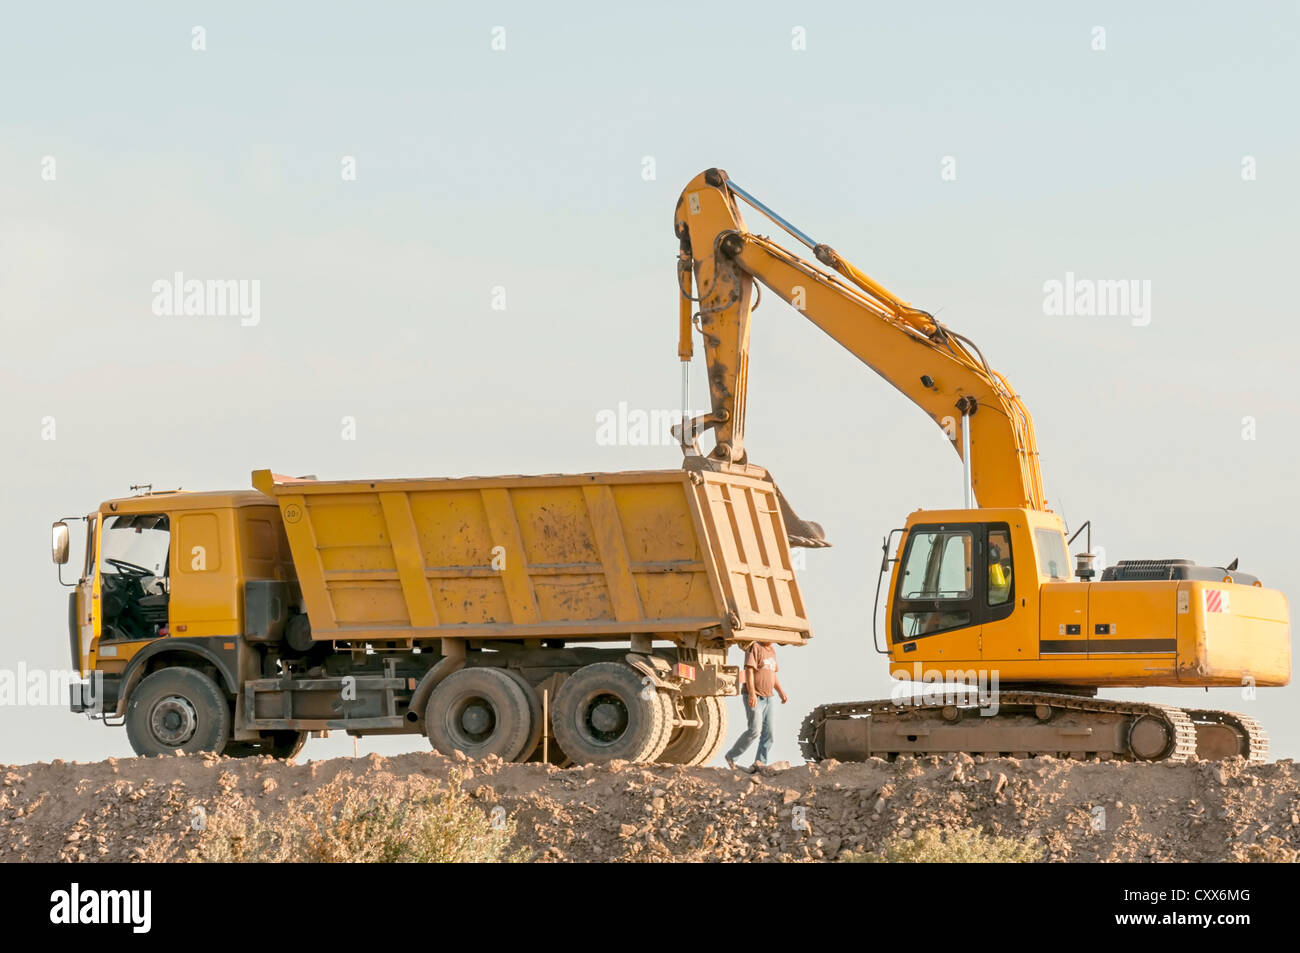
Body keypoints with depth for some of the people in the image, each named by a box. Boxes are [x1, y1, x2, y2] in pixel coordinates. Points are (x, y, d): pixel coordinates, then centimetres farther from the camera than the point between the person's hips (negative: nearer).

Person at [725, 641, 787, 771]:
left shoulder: (772, 651, 17)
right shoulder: (754, 648, -9)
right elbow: (749, 671, -17)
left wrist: (781, 691, 13)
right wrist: (751, 693, -26)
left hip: (767, 697, 8)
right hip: (753, 697, -8)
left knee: (768, 733, 0)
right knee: (754, 730, -14)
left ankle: (760, 763, 1)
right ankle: (731, 757, -1)